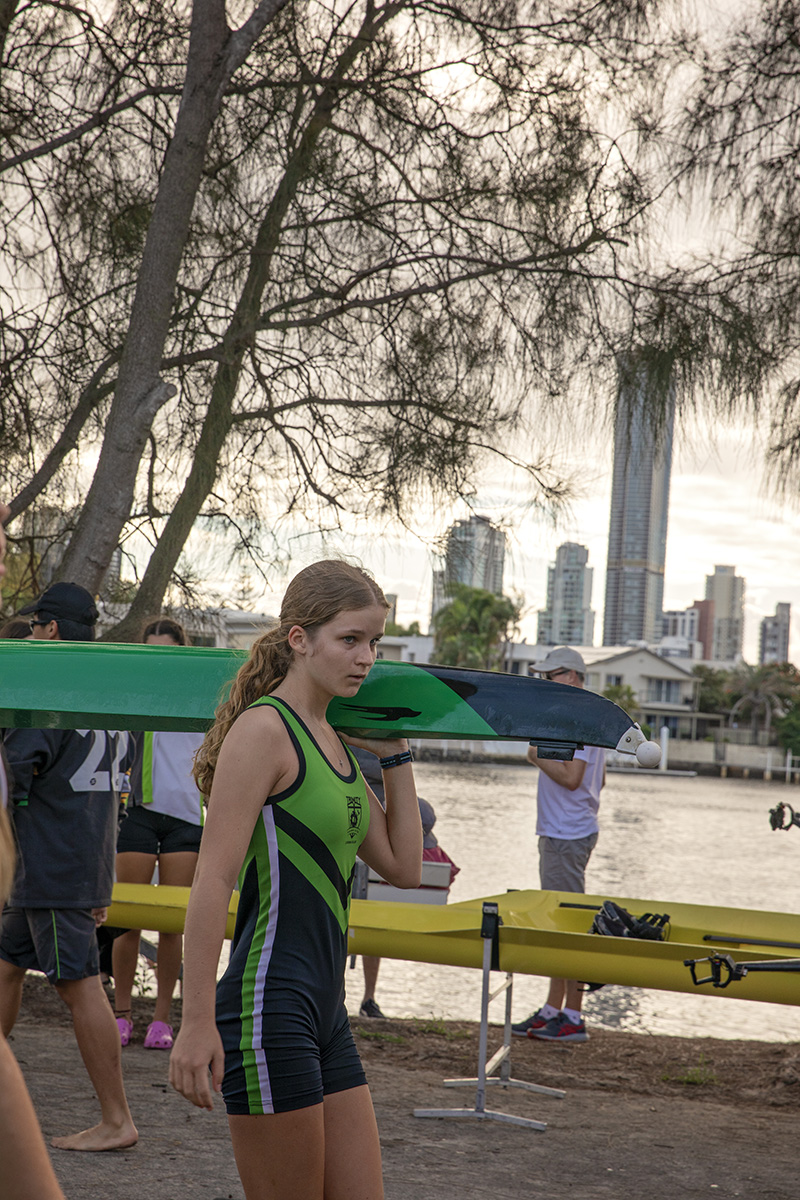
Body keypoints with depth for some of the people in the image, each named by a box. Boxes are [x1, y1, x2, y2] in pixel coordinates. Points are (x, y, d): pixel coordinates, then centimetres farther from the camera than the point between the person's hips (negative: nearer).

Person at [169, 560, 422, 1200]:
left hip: (326, 1008, 9)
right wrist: (197, 1022, -20)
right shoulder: (264, 728, -11)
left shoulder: (336, 740, 14)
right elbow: (212, 881, -16)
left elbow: (404, 867, 16)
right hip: (269, 1006, -9)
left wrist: (396, 756, 12)